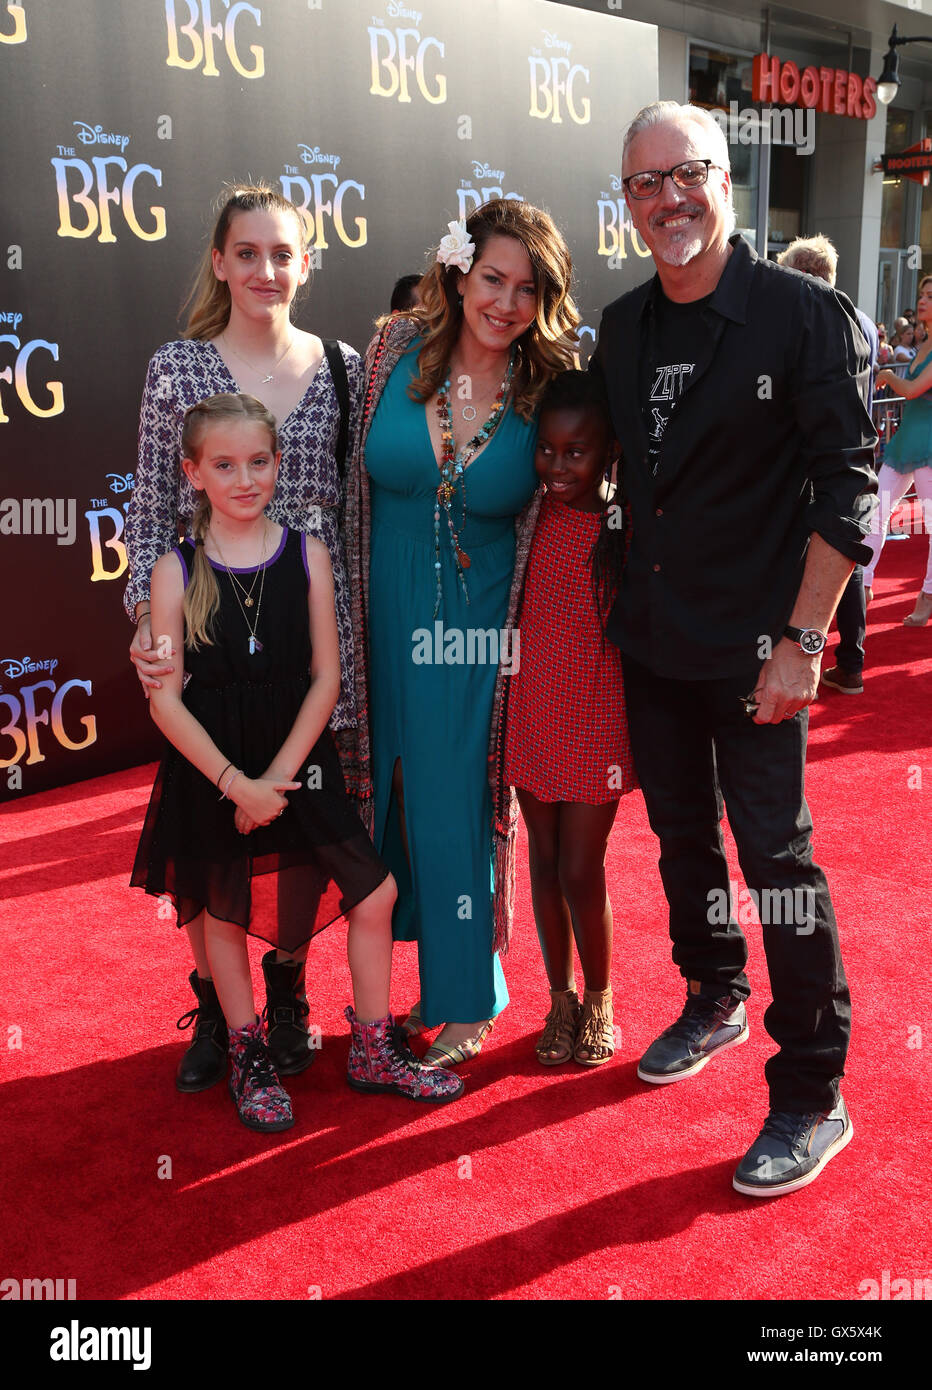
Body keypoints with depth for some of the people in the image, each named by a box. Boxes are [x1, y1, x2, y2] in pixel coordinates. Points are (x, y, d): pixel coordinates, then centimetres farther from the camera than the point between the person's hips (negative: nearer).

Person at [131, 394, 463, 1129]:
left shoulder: (307, 555, -2)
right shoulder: (177, 570, -7)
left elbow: (326, 677, -4)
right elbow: (166, 698, -9)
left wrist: (279, 774, -12)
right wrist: (236, 782, -16)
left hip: (298, 759, 1)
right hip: (211, 768, -1)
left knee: (374, 896, 0)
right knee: (224, 913, 11)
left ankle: (374, 1051, 21)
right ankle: (250, 1059, 33)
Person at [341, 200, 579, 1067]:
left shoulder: (548, 392, -7)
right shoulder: (397, 350, -4)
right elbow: (358, 481, 5)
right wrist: (350, 598, 5)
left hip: (477, 629, -2)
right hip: (388, 614, 2)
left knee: (460, 803, 5)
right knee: (394, 789, 14)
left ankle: (466, 999, 25)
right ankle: (413, 972, 36)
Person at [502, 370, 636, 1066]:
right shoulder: (532, 519, 2)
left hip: (596, 724, -4)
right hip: (532, 715, 4)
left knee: (581, 872, 2)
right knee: (545, 863, 13)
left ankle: (599, 1001, 26)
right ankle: (561, 997, 32)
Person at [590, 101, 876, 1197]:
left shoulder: (804, 315, -10)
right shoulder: (623, 327, 7)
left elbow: (848, 488, -12)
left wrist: (801, 641, -17)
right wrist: (615, 600, 8)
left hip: (752, 648, -6)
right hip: (647, 640, 6)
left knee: (776, 856, -2)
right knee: (681, 831, 17)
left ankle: (812, 1096, 13)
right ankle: (714, 1002, 40)